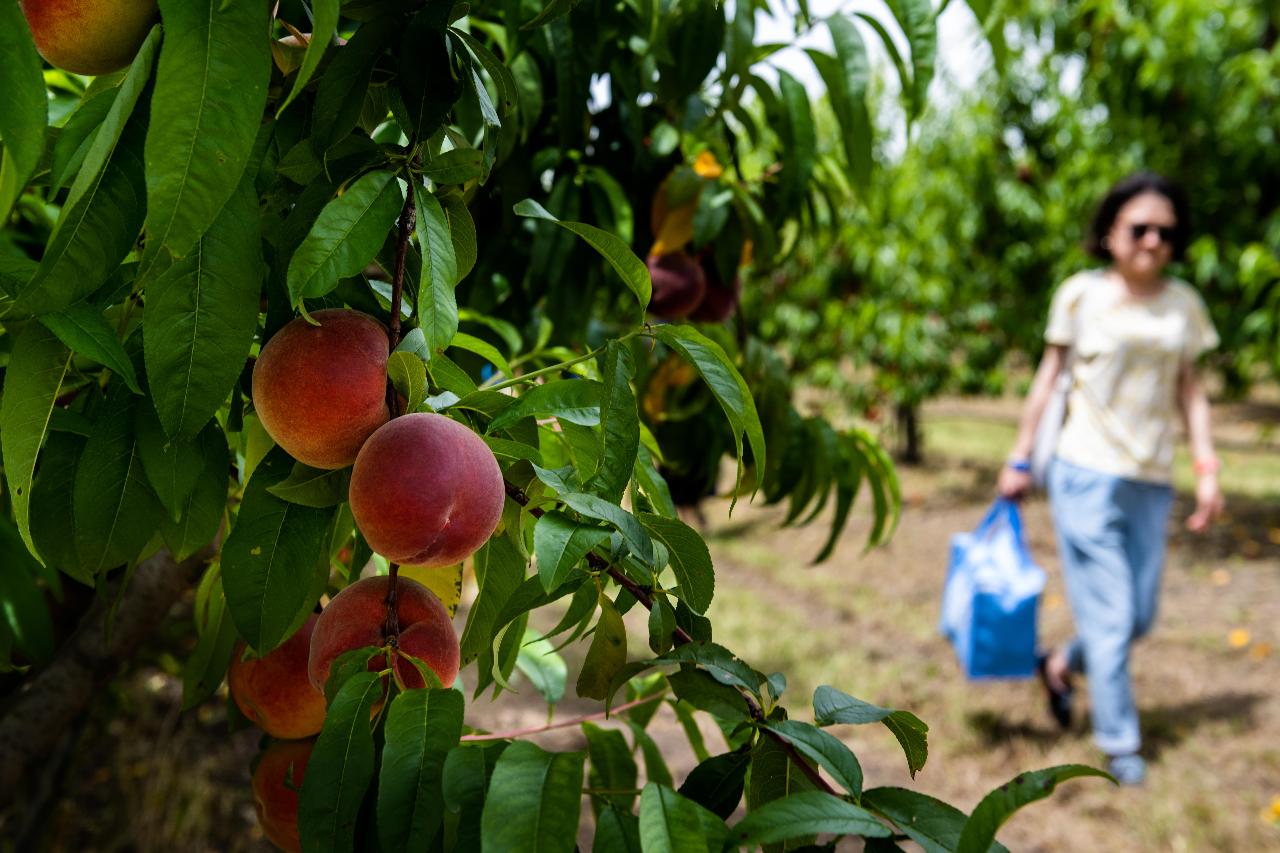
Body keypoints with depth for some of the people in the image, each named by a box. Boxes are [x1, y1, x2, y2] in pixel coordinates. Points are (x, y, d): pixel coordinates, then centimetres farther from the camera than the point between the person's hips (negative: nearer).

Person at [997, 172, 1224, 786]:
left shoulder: (1184, 304, 7)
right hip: (1087, 473, -4)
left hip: (1152, 481, 4)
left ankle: (1060, 665, 37)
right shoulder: (1081, 294, -2)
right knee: (1110, 618, -3)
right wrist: (1020, 458, 4)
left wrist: (1206, 469, 3)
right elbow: (1049, 376, 4)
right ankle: (1120, 743, 14)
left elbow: (1189, 390, 12)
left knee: (1140, 617, 10)